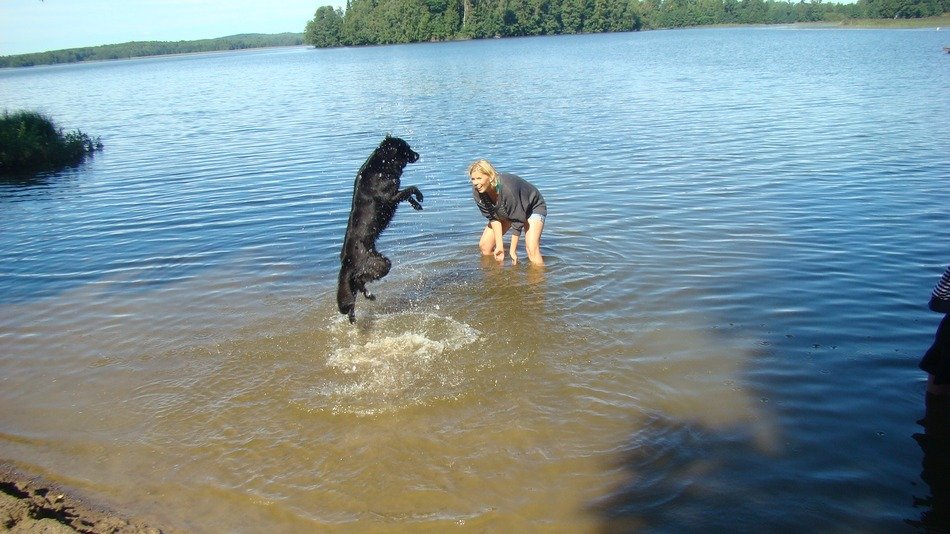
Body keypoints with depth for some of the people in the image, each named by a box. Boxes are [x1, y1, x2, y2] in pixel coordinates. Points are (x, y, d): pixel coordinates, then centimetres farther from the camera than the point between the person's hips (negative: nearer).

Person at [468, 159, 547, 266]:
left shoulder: (507, 189, -41)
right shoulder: (477, 192, -23)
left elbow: (517, 221, -32)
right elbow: (493, 217, -14)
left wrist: (512, 250, -25)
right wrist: (499, 246, -18)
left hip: (533, 208, -7)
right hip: (505, 211, 7)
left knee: (531, 249, -26)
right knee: (484, 246, 0)